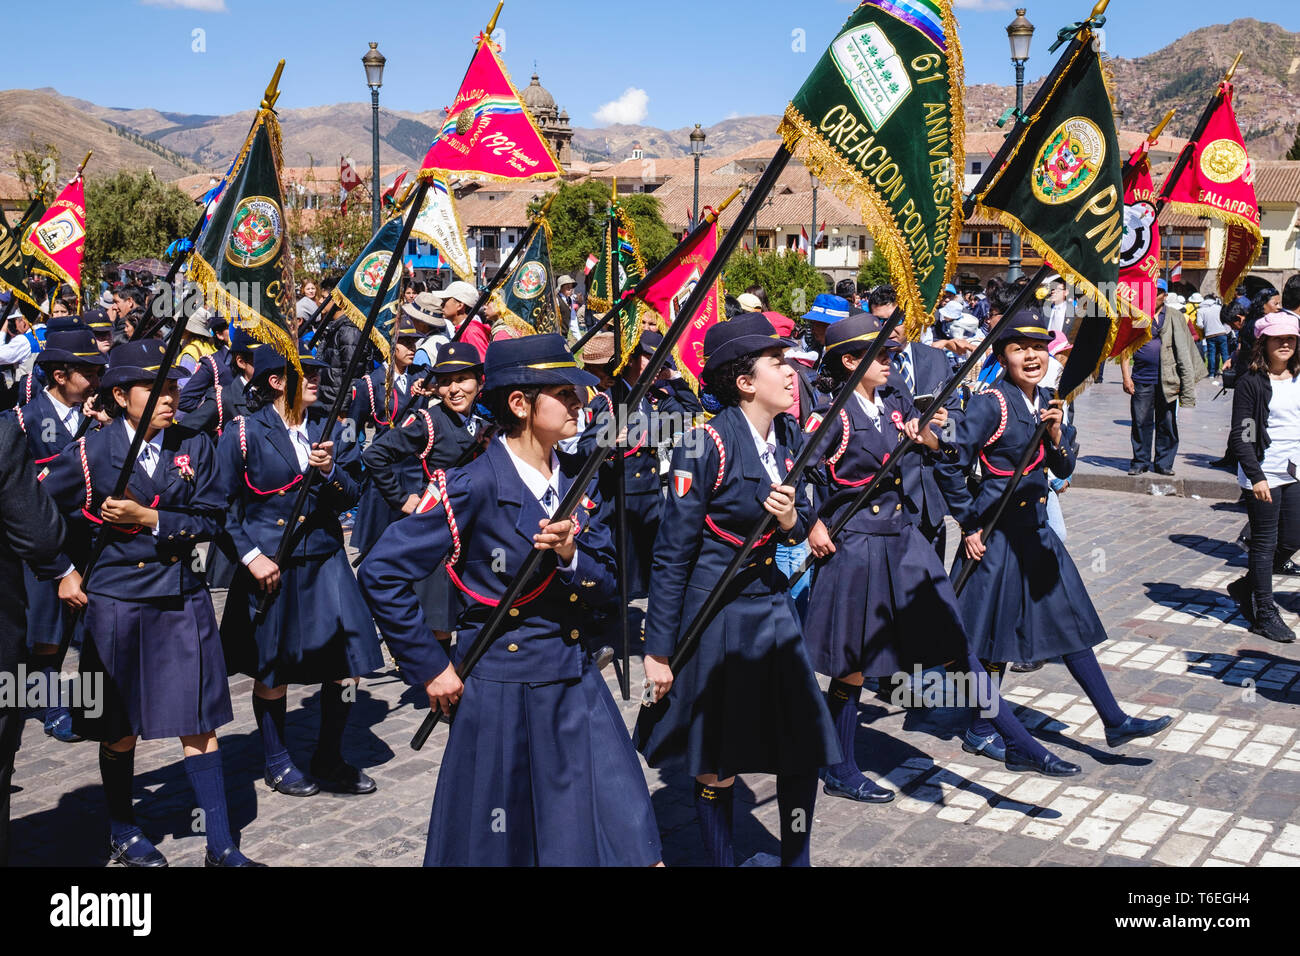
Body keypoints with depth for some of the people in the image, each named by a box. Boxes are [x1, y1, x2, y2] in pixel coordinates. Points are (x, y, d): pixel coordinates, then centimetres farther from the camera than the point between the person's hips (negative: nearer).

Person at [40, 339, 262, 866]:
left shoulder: (194, 447, 1)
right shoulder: (91, 452, -5)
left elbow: (211, 520, -4)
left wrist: (150, 518, -15)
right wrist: (65, 571, 5)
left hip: (183, 599, 2)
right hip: (118, 601, -2)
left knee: (200, 722, 3)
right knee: (119, 728, 11)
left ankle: (220, 845, 10)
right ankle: (122, 833, 31)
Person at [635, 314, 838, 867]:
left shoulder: (791, 438, 3)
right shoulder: (707, 446, -16)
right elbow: (672, 553, -13)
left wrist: (792, 519, -11)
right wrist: (659, 650, -13)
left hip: (773, 608, 6)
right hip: (714, 614, -6)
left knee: (804, 751, 8)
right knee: (717, 764, 8)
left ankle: (796, 858, 27)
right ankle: (720, 857, 27)